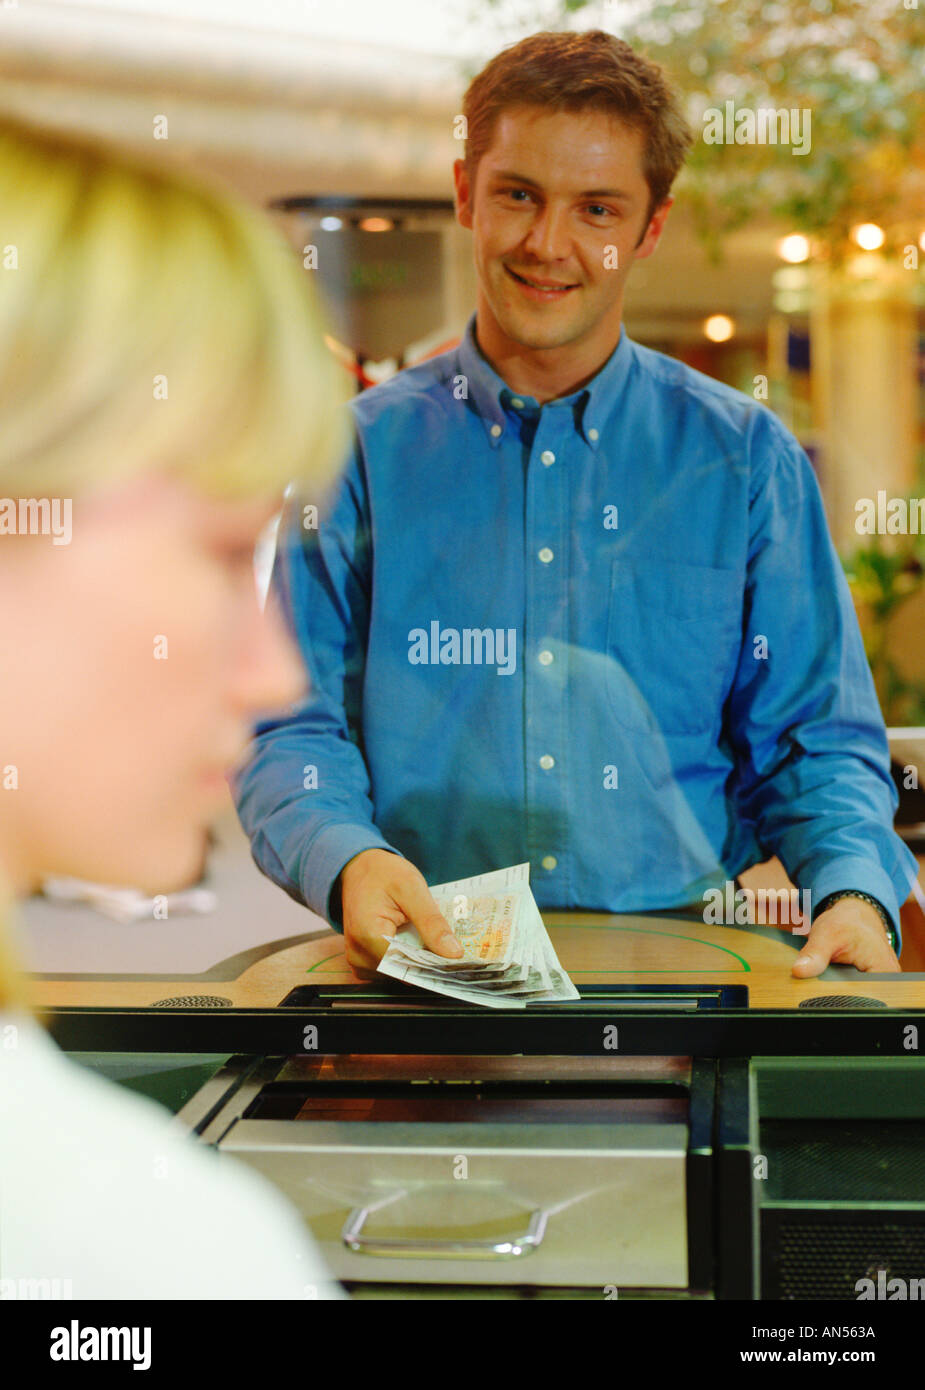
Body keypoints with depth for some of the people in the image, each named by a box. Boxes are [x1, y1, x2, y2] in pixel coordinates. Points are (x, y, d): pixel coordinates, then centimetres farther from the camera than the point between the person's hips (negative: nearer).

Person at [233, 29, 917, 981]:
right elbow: (290, 731, 6)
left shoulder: (746, 458, 10)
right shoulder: (361, 451, 8)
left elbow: (814, 738, 11)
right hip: (427, 959, 0)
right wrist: (349, 859, -16)